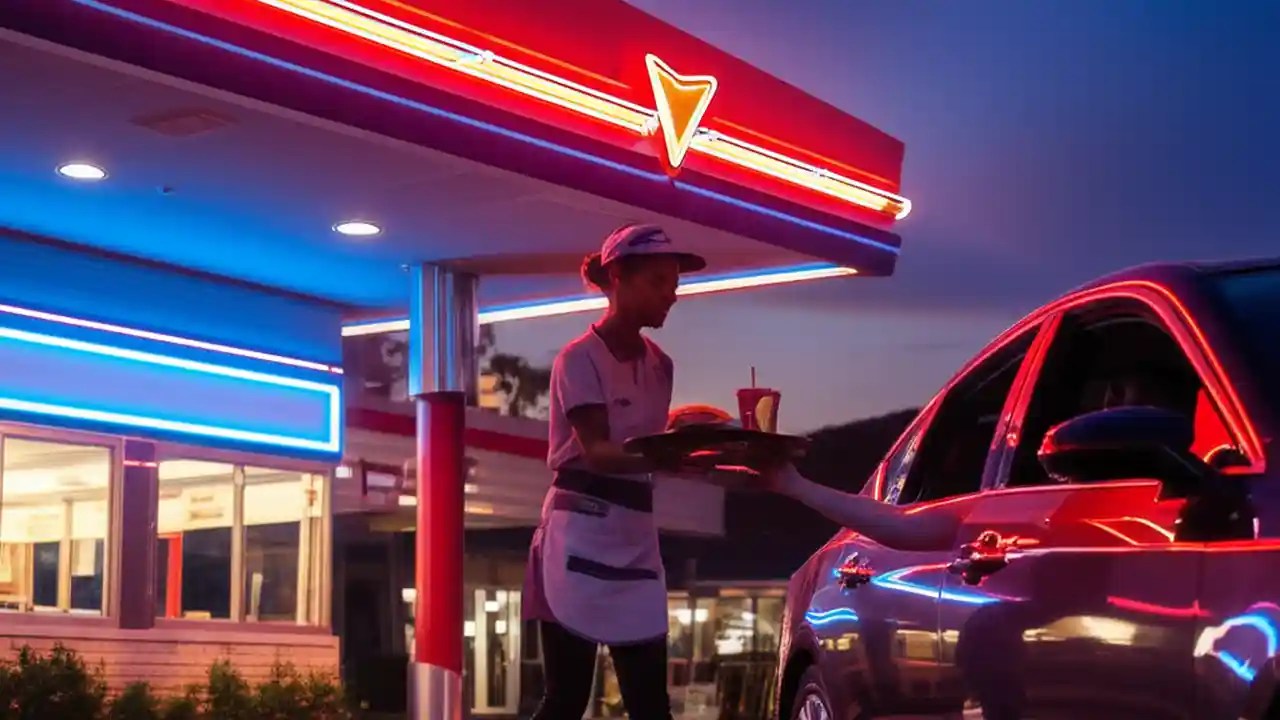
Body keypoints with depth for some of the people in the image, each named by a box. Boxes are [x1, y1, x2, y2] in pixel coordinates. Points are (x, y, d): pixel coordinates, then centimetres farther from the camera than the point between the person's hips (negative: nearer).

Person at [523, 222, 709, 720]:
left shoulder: (659, 365, 14)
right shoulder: (580, 358, -8)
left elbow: (647, 450, 13)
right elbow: (597, 452, -22)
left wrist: (700, 454, -5)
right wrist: (668, 458, -37)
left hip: (637, 538, 7)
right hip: (581, 537, -7)